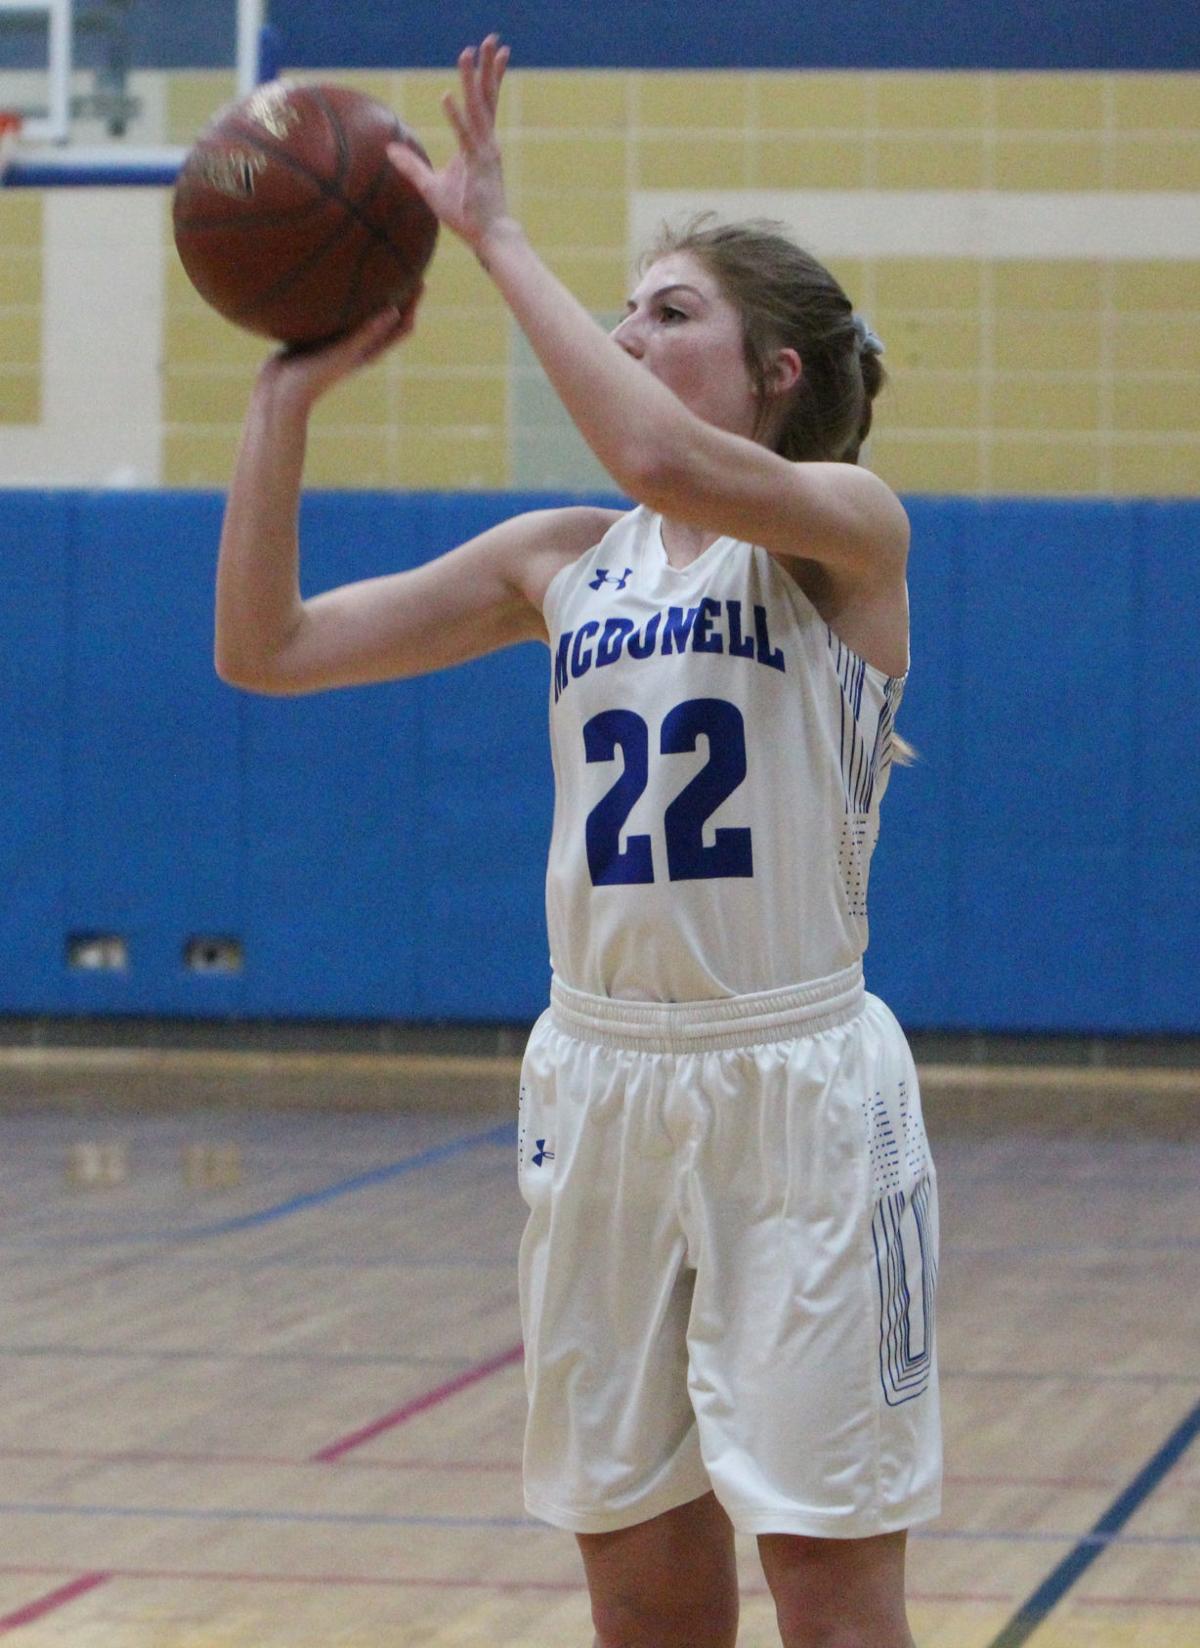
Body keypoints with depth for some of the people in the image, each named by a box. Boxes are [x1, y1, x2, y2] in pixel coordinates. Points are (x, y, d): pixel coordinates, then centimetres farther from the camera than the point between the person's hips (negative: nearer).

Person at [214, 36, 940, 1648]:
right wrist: (288, 393, -1)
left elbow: (665, 464, -29)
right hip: (599, 1081, 6)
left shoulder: (846, 531, -7)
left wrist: (499, 237, -22)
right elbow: (268, 648, 7)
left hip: (796, 1088, -5)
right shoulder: (562, 562, 9)